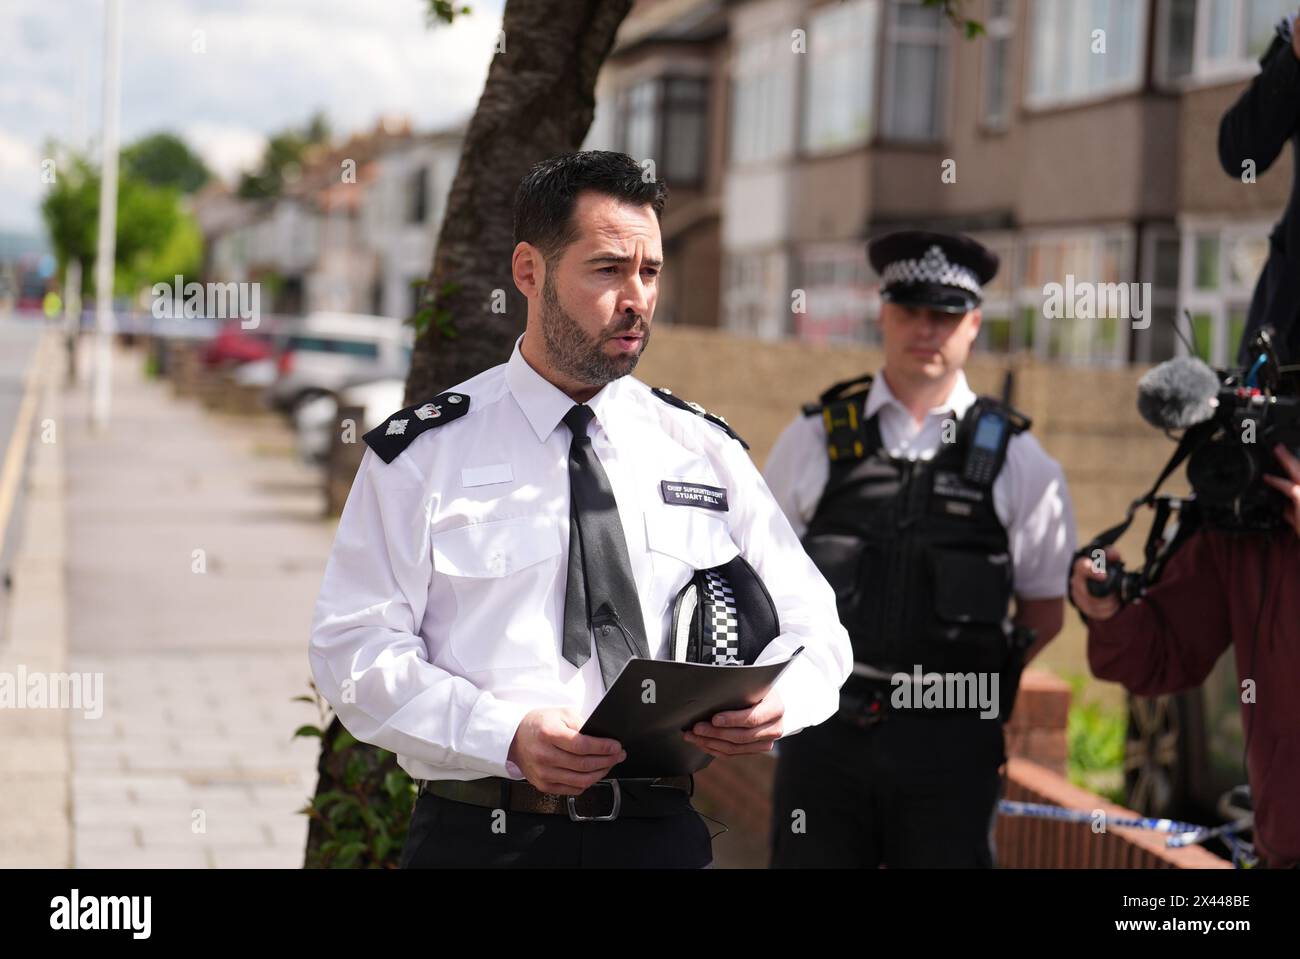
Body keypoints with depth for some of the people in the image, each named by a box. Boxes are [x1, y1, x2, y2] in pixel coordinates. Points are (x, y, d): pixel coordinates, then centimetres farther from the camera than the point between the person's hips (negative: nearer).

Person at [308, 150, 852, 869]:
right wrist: (506, 738, -21)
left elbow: (812, 629, 12)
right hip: (481, 837, -2)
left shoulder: (706, 451, 10)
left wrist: (776, 699, -12)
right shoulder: (423, 452, 1)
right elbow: (354, 651, -5)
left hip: (663, 835, 2)